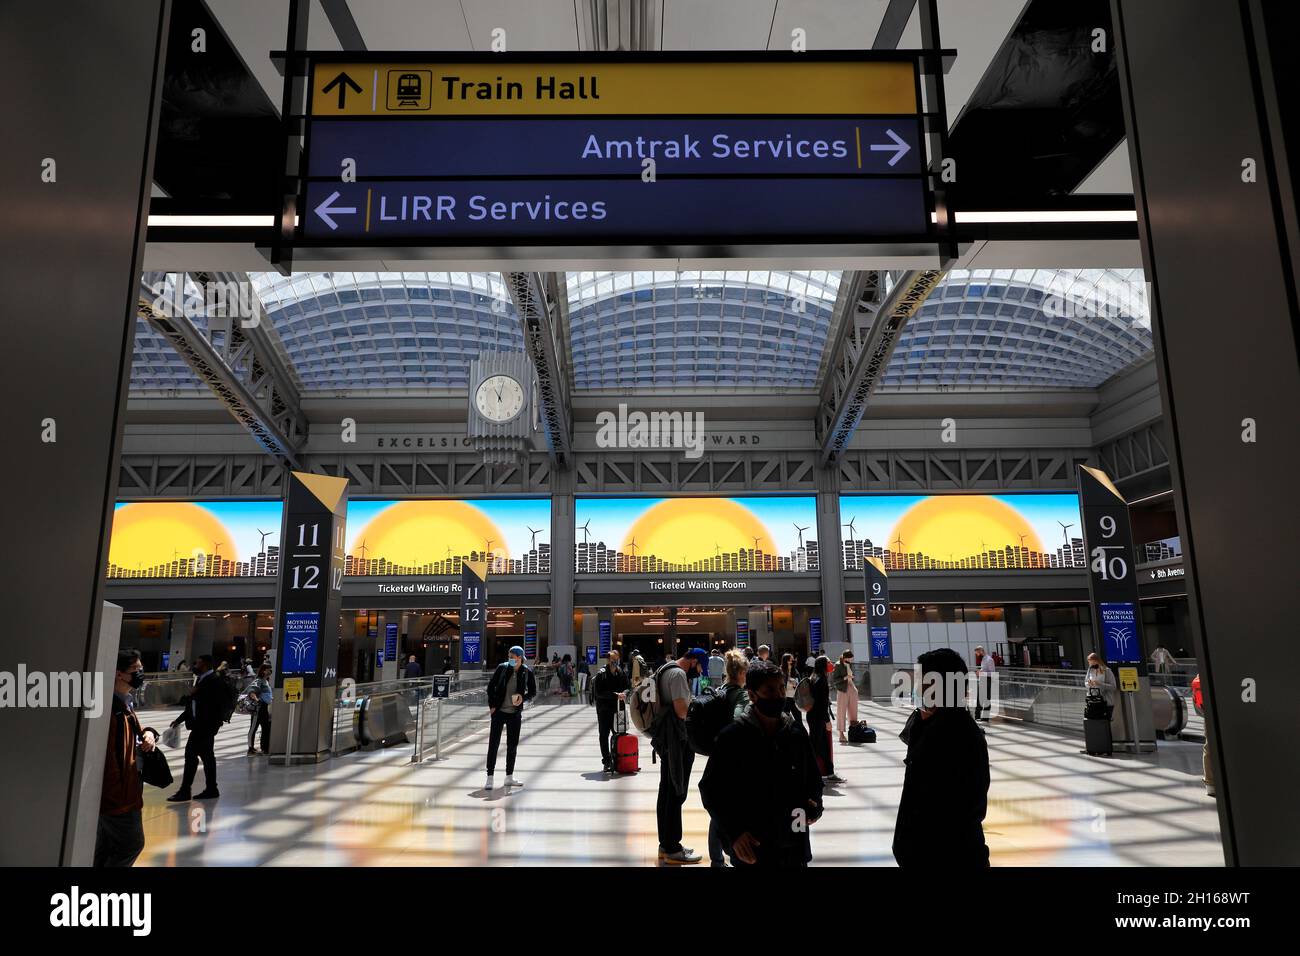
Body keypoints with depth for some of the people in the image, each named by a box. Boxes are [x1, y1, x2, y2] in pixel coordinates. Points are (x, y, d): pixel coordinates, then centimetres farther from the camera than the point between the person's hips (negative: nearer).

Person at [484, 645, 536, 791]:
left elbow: (533, 691, 7)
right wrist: (491, 705, -4)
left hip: (515, 713, 2)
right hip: (499, 712, -1)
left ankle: (509, 777, 22)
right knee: (493, 744, -3)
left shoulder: (527, 673, -4)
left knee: (513, 745, 10)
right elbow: (491, 686, 2)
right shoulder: (502, 667, -6)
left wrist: (523, 698, -12)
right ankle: (489, 778, 3)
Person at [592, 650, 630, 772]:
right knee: (604, 735, 3)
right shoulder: (601, 674, -11)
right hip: (604, 709, -4)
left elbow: (628, 686, 10)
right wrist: (615, 695, -22)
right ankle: (607, 761, 10)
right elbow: (599, 693, -17)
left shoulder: (621, 672, 2)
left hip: (617, 708, 4)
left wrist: (623, 693, -13)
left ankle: (615, 757, 26)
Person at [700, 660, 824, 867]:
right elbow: (710, 788, -6)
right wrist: (734, 833, -12)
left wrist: (815, 807, -4)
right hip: (751, 849, -3)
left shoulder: (796, 734, 1)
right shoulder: (733, 737, -11)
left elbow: (813, 779, 14)